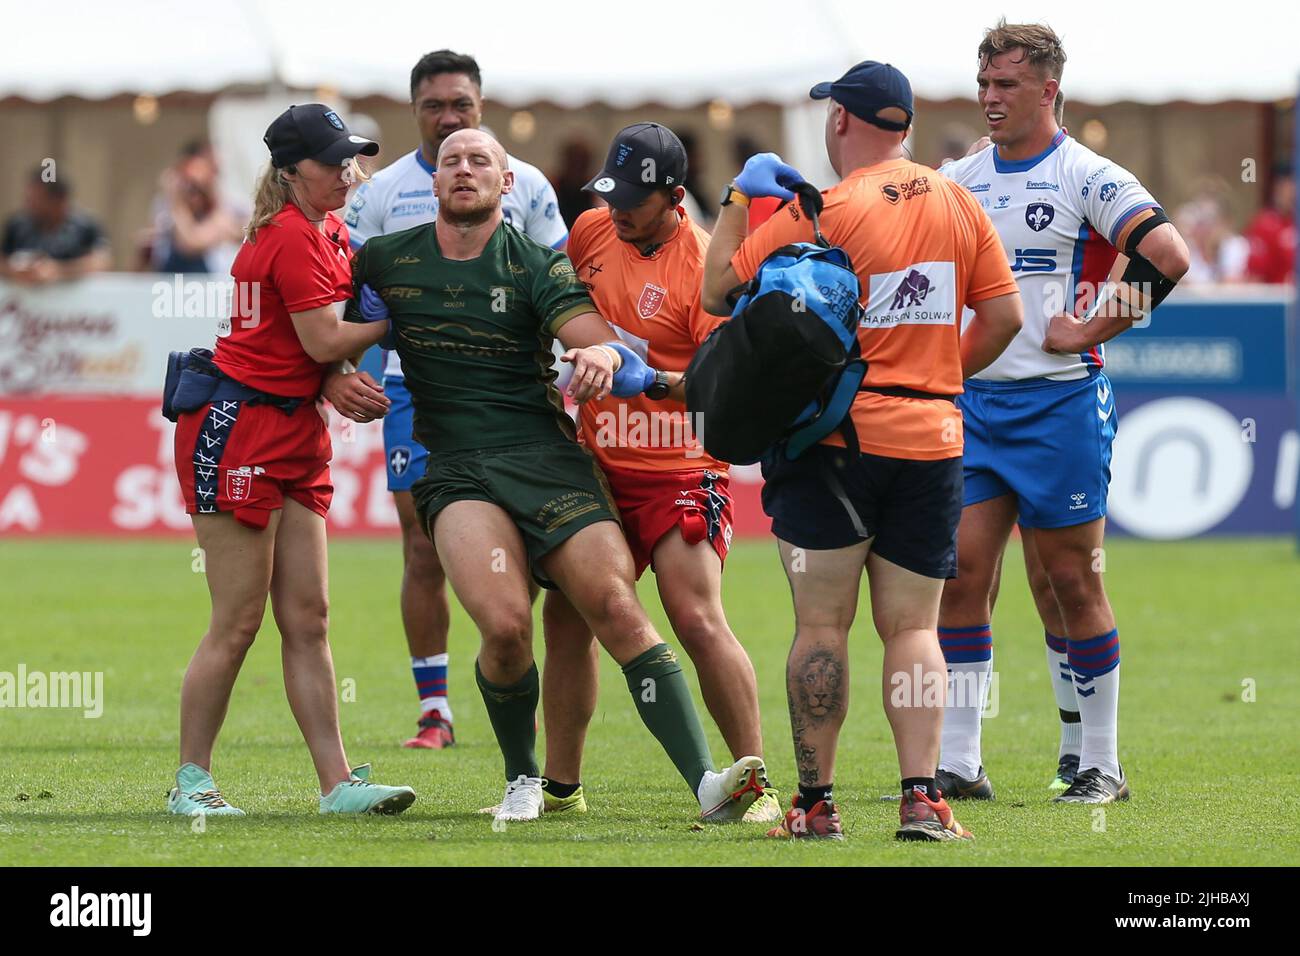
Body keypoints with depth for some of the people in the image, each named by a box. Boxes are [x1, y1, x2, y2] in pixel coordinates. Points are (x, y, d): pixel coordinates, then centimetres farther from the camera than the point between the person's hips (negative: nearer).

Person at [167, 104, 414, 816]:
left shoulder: (330, 232, 15)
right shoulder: (293, 237, -14)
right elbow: (323, 341, -16)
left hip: (295, 432, 9)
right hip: (237, 430, -9)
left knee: (307, 619, 5)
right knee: (238, 622, -5)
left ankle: (337, 783, 4)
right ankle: (191, 783, 3)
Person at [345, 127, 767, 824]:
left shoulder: (536, 265, 7)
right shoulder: (384, 263, 11)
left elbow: (596, 338, -7)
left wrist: (603, 356, -31)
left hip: (548, 457, 0)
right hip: (454, 472, 0)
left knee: (618, 610, -16)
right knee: (506, 624, -22)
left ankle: (705, 782, -20)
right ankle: (522, 779, 2)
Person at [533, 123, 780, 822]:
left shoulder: (705, 264, -14)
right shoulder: (592, 231, 5)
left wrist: (654, 381, -30)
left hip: (679, 469, -7)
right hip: (597, 464, 7)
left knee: (699, 621, -16)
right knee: (566, 617, 8)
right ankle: (560, 785, 20)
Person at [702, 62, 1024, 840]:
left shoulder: (818, 213, -10)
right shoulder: (958, 205, 4)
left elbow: (719, 288, -5)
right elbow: (1005, 317, 7)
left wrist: (739, 200, 7)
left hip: (832, 436, -4)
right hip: (930, 441, 4)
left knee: (822, 625, 2)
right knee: (913, 628, 6)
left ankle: (816, 800, 3)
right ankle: (923, 796, -6)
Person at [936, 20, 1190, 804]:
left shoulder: (1086, 177, -7)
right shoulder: (957, 182, 11)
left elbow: (1168, 256, -18)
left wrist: (1090, 330, -16)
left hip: (1060, 401, -5)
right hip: (972, 399, 5)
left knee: (1070, 582, 0)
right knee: (961, 574, -1)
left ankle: (1098, 763, 9)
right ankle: (958, 763, 1)